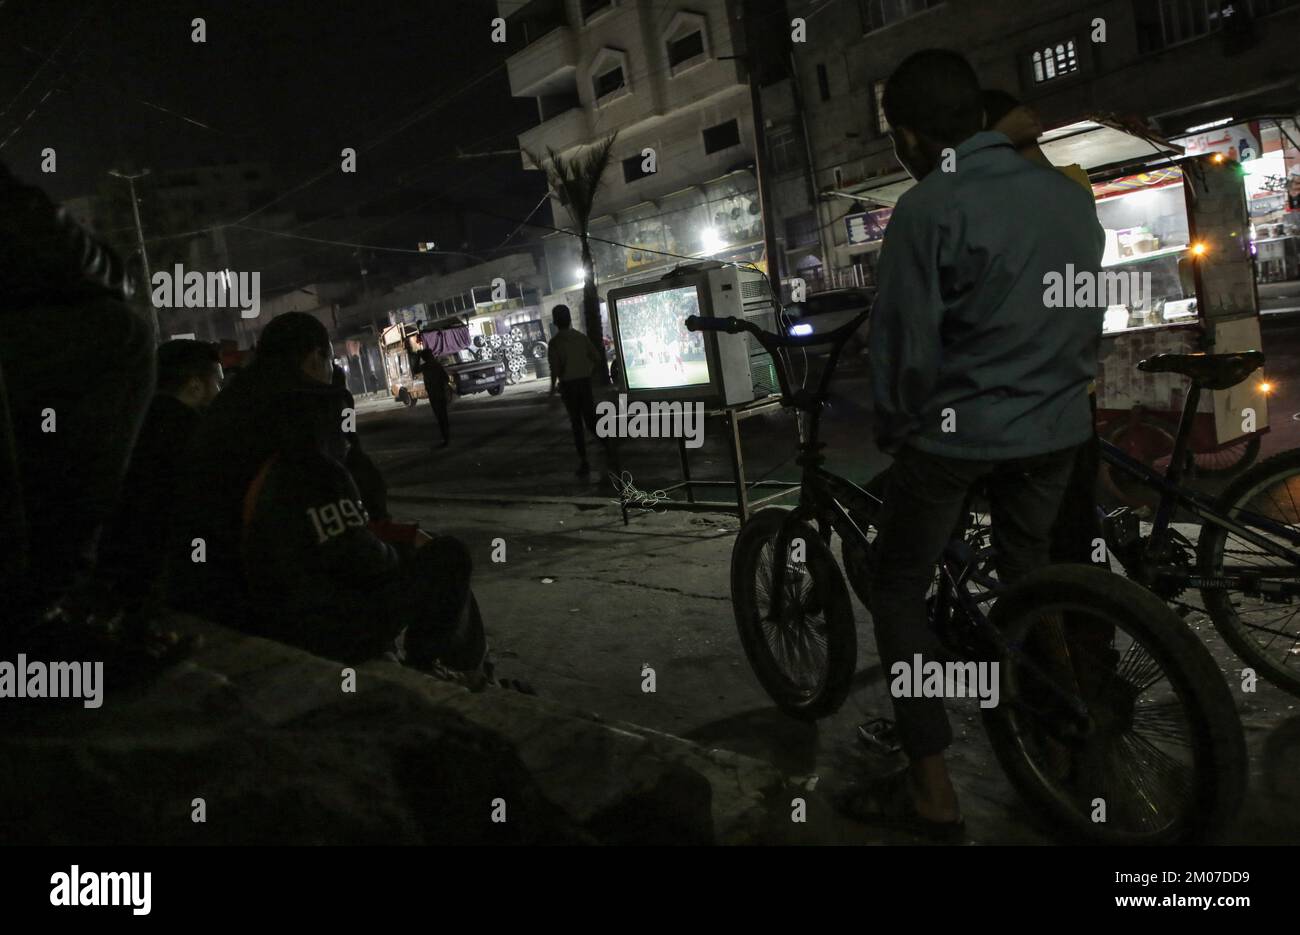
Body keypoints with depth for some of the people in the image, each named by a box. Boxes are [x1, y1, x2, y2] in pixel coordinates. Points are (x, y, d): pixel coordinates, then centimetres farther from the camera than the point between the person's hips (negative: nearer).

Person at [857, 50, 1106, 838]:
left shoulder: (929, 209, -17)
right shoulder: (1071, 194, 4)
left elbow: (907, 344, -15)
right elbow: (1093, 320, 12)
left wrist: (894, 427, 0)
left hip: (957, 431, -6)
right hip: (1058, 425, 7)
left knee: (901, 592, 7)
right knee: (1029, 573, 25)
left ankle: (932, 789, 8)